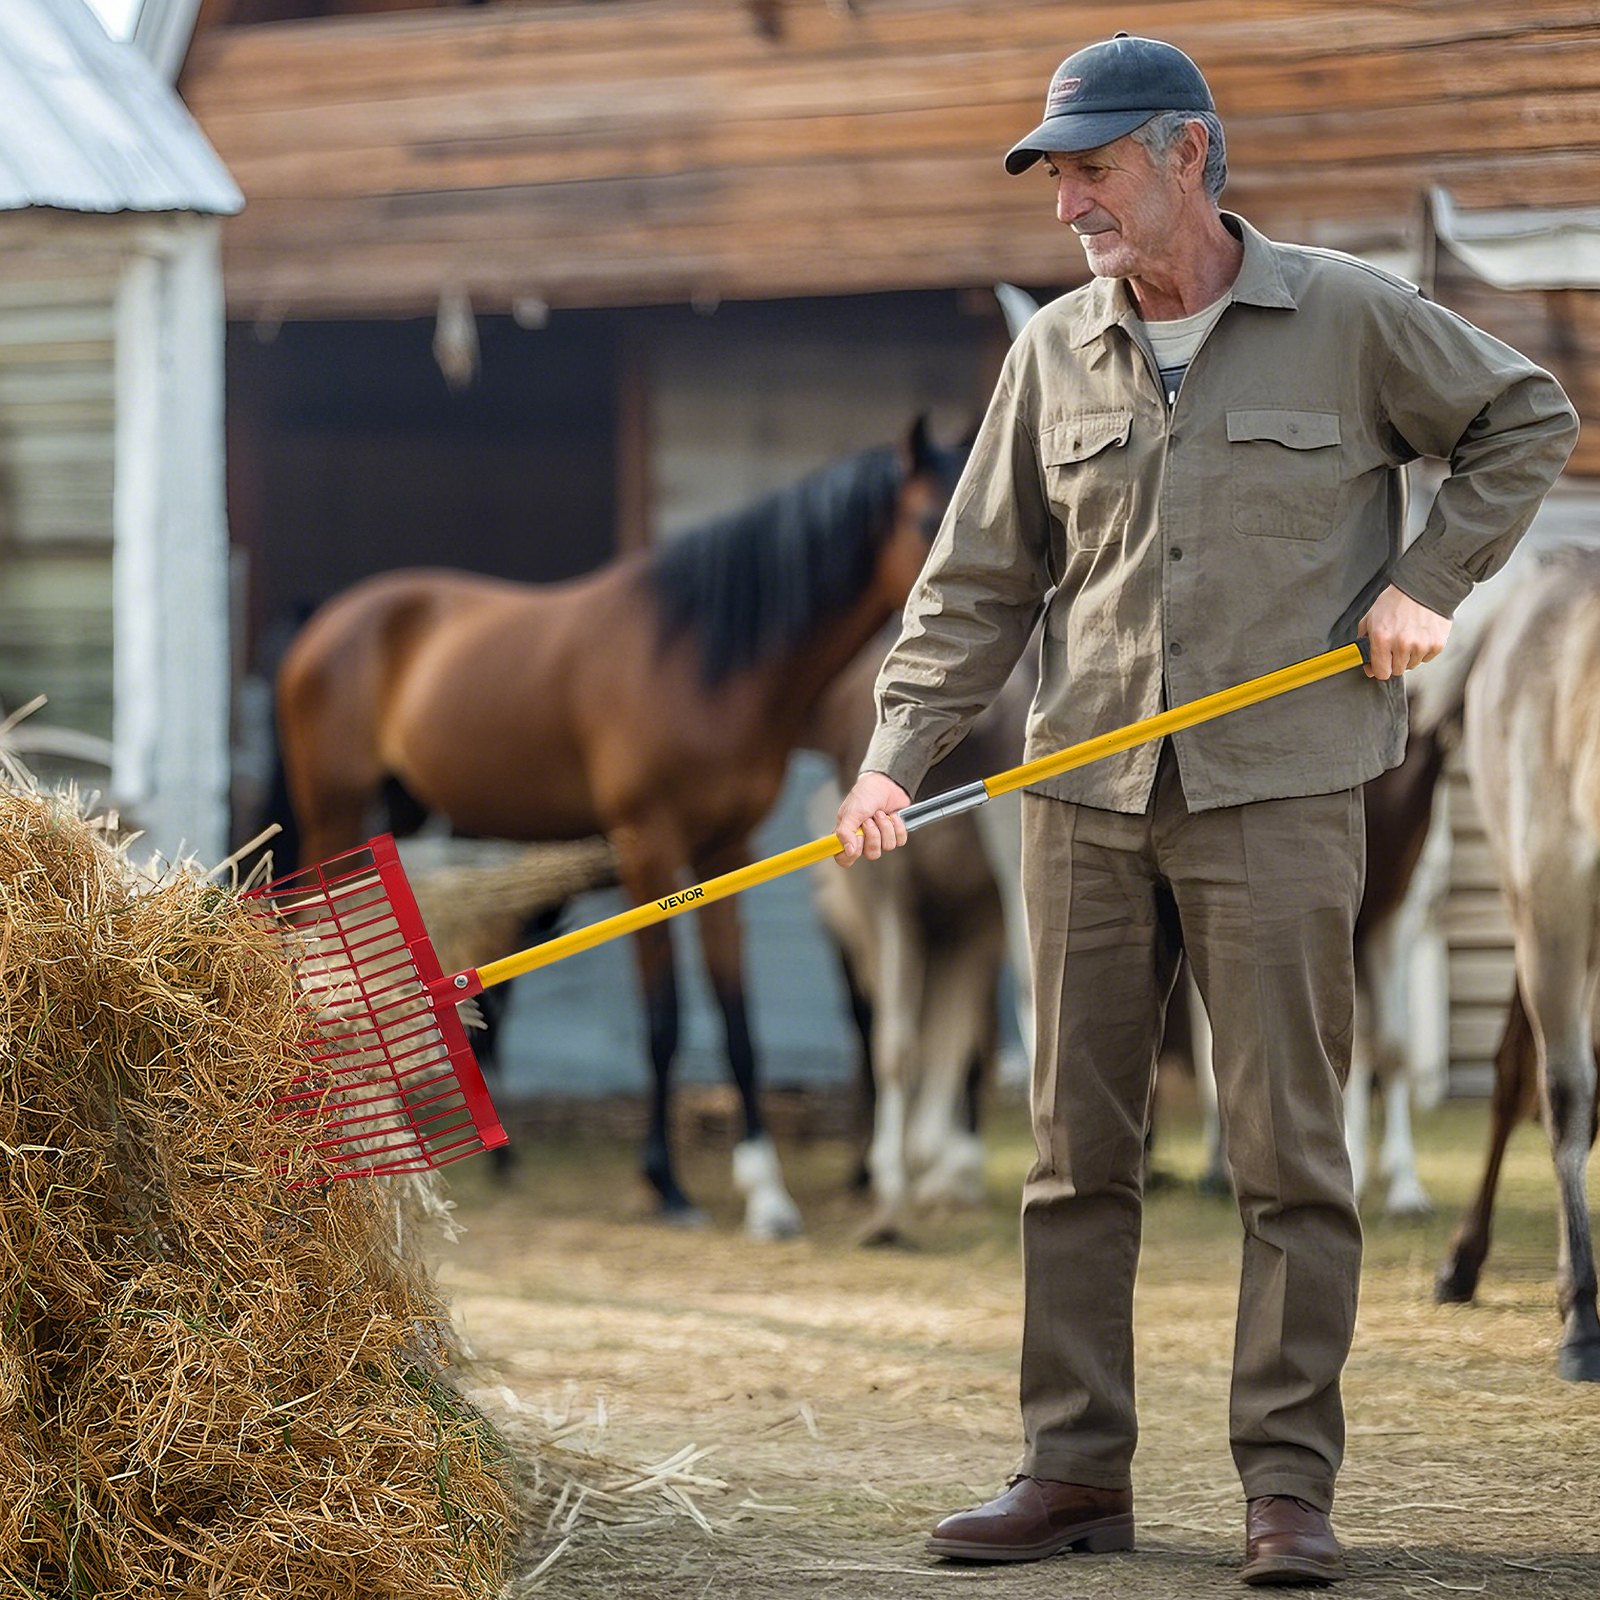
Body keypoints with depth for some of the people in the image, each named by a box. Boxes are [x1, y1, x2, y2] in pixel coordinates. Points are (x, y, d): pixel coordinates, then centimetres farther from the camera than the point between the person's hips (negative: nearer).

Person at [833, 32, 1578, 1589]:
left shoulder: (1351, 318, -1)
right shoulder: (1053, 354, 9)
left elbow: (1524, 420, 12)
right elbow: (979, 584, 10)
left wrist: (1428, 581, 0)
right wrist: (896, 755, -1)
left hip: (1276, 796, -4)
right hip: (1085, 800, 4)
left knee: (1288, 1150, -4)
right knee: (1076, 1147, 4)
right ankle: (1075, 1471, 10)